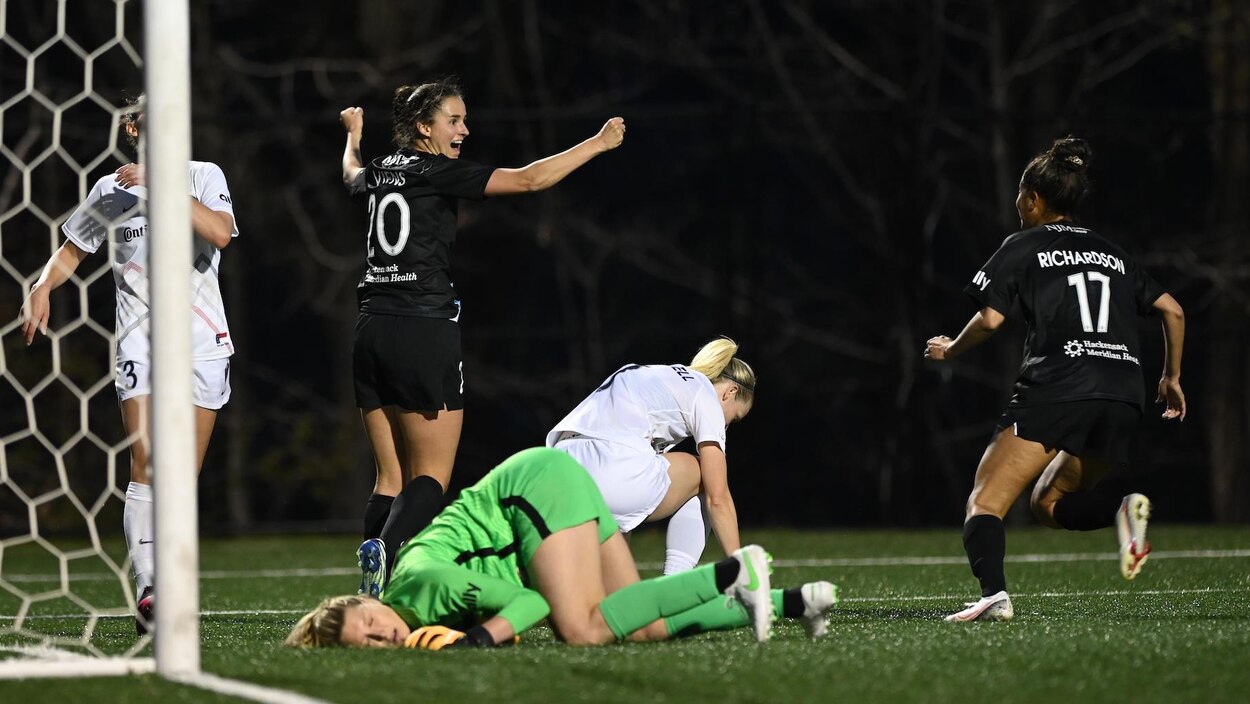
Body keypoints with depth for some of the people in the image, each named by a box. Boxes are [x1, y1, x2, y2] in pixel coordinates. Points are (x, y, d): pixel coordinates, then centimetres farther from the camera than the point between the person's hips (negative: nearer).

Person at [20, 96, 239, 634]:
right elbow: (72, 251, 18)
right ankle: (147, 589, -23)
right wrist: (42, 288, -2)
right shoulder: (110, 191, 8)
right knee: (146, 464, -17)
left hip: (203, 342, 1)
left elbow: (220, 232, -15)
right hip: (140, 342, -1)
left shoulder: (203, 176, 4)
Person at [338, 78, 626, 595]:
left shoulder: (378, 173, 13)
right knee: (431, 478, -3)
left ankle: (372, 593, -6)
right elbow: (529, 179, -11)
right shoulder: (437, 174, -6)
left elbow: (351, 174, 40)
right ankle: (384, 550, -29)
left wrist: (353, 135, 62)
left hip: (372, 334, 7)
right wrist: (599, 143, -4)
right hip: (426, 333, -7)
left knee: (391, 479, 7)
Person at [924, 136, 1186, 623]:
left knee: (985, 503, -6)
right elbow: (1172, 311, 21)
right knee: (1048, 502, 20)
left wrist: (949, 350, 17)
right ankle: (1123, 508, -10)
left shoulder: (1023, 247, 9)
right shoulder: (1112, 253, 24)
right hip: (1123, 400, 6)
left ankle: (993, 594, -32)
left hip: (1055, 391, -6)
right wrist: (1171, 377, 33)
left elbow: (990, 319, -1)